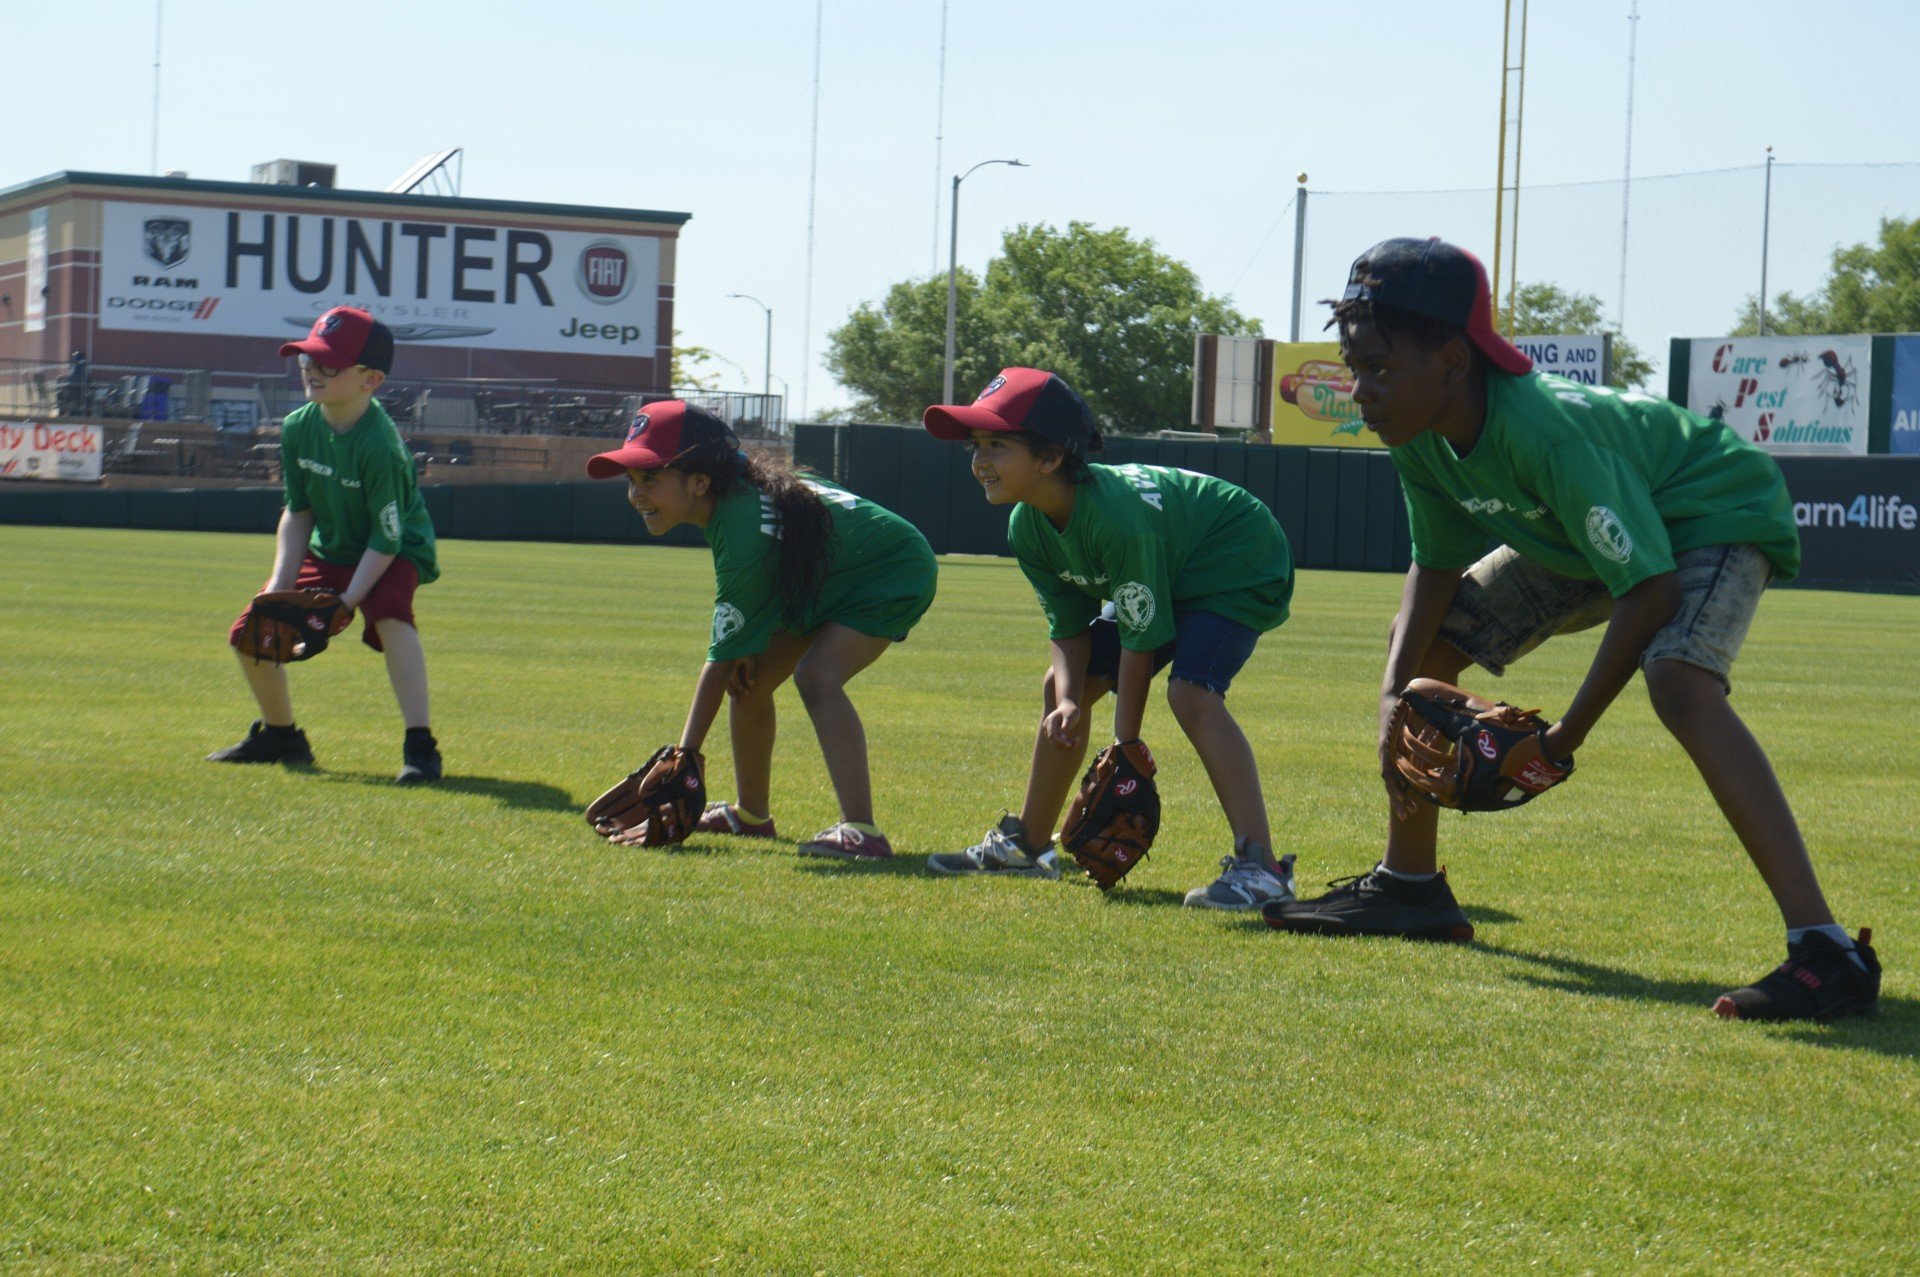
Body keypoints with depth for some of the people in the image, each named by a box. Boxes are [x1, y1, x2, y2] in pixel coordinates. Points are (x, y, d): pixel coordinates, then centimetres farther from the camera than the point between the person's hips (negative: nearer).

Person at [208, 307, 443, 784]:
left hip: (397, 553, -7)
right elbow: (297, 513, -1)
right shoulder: (298, 428, -12)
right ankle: (280, 735, 26)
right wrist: (279, 586, -12)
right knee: (250, 633, 1)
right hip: (328, 550, 7)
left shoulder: (380, 447, -31)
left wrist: (347, 601, -30)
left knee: (389, 615, -38)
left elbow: (387, 538, -25)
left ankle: (419, 746, -33)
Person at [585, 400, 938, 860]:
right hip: (829, 578, 10)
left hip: (896, 575, -10)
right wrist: (748, 647, -7)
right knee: (749, 679, 7)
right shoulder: (737, 485, -10)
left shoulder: (743, 534, -35)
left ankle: (861, 832, -38)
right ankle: (751, 814, 24)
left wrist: (685, 756, -29)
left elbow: (721, 658, -31)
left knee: (816, 675, -31)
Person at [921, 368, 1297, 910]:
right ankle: (1026, 845, 25)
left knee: (1191, 691, -32)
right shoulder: (1028, 528, -13)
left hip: (1242, 565, -10)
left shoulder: (1116, 517, -38)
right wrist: (1068, 703, -25)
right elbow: (1070, 629, -5)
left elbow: (1139, 641, -31)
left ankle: (1259, 867, -36)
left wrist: (1124, 752, -27)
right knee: (1060, 686, 9)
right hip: (1167, 576, 10)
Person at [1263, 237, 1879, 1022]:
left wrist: (1567, 737, -31)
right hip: (1585, 536, 9)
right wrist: (1394, 698, -16)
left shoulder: (1547, 433, -39)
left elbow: (1650, 589, -35)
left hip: (1716, 512, -9)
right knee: (1423, 644, 8)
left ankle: (1824, 950, -42)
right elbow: (1437, 564, -1)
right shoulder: (1417, 431, -15)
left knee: (1678, 681, -37)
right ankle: (1410, 885, 24)